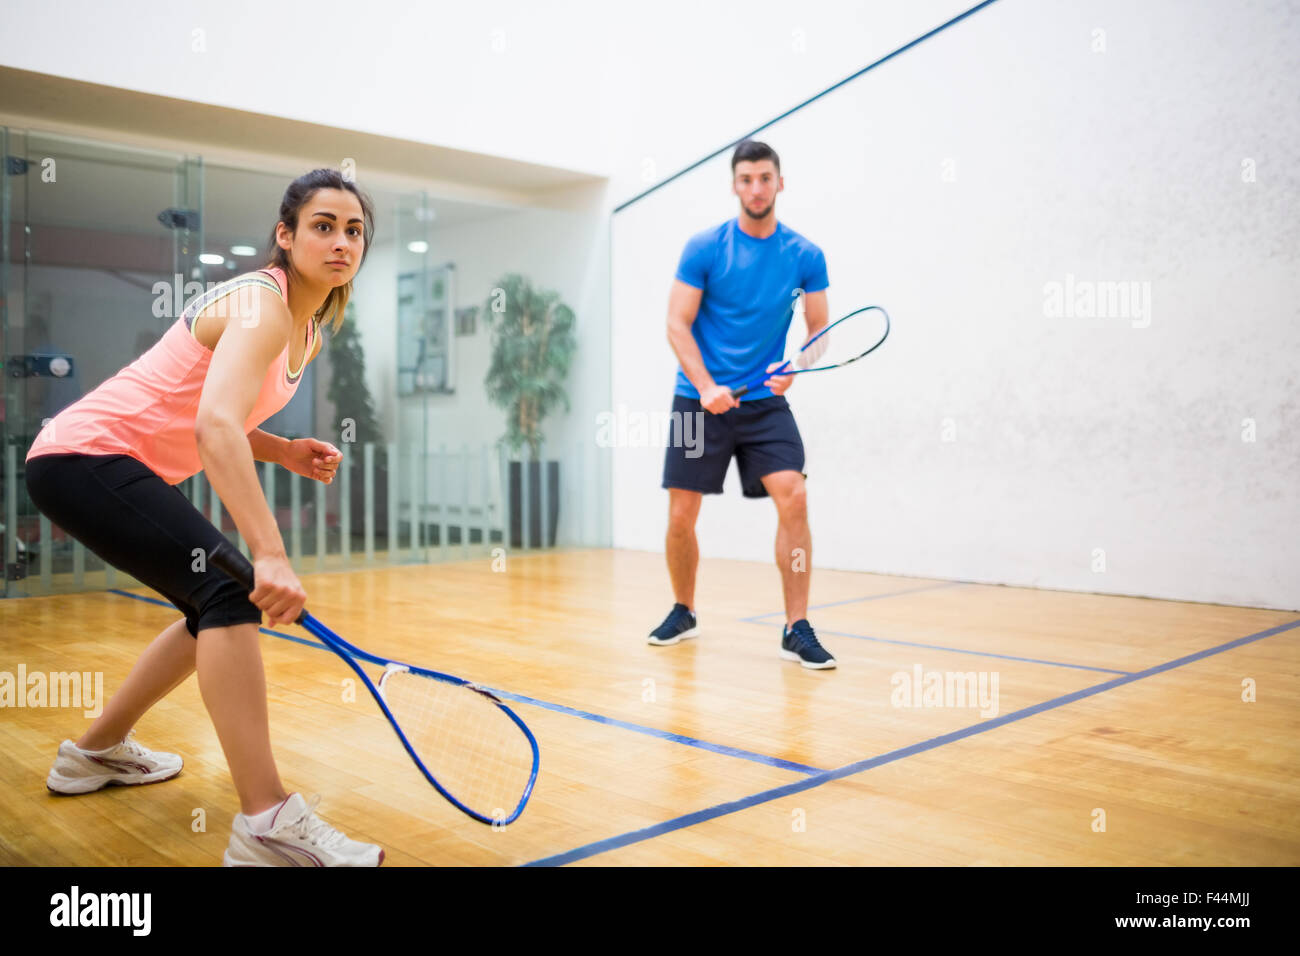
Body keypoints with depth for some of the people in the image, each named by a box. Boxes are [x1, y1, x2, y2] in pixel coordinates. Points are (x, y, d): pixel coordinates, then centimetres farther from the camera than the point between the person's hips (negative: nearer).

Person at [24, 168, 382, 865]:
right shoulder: (262, 303, -21)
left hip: (127, 467, 10)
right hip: (84, 455, -10)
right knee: (229, 588, -26)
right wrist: (269, 553, -44)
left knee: (223, 608, 16)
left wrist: (288, 453, -2)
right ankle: (266, 826, -28)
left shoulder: (311, 331, 9)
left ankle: (96, 751, 34)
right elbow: (214, 425, -37)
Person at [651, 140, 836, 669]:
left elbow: (818, 329, 4)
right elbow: (677, 324, -6)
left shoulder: (806, 256, 0)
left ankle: (797, 629, -6)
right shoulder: (703, 248, -4)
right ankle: (683, 612, 28)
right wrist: (706, 386, -19)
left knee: (793, 498, -17)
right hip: (698, 400, 0)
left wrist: (792, 369, -17)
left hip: (765, 402, 1)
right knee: (681, 515, 2)